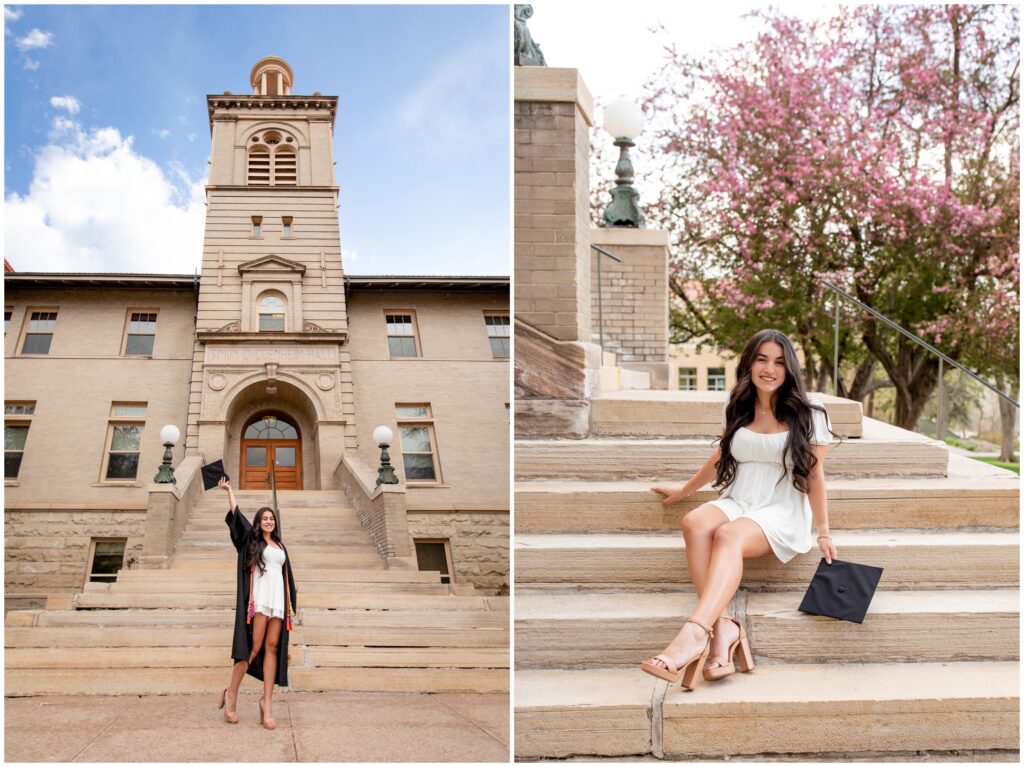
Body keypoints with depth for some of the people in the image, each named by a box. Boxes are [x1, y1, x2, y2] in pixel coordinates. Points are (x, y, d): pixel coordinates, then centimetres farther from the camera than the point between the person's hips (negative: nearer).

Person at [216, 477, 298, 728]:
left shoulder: (280, 546, 22)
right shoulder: (251, 539, 10)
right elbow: (236, 515, 2)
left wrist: (292, 601, 16)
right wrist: (229, 490, 3)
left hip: (278, 599, 5)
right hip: (259, 598, -4)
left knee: (272, 647, -2)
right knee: (254, 646, -10)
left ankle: (266, 702, -3)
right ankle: (231, 694, 2)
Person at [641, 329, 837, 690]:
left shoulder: (807, 415, 1)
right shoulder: (738, 410, 13)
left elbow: (815, 476, 1)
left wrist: (824, 533, -2)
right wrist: (684, 490, 34)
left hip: (781, 512, -4)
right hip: (736, 503, 4)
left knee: (728, 535, -37)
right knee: (695, 523, -32)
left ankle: (693, 635, -54)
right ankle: (722, 626, -43)